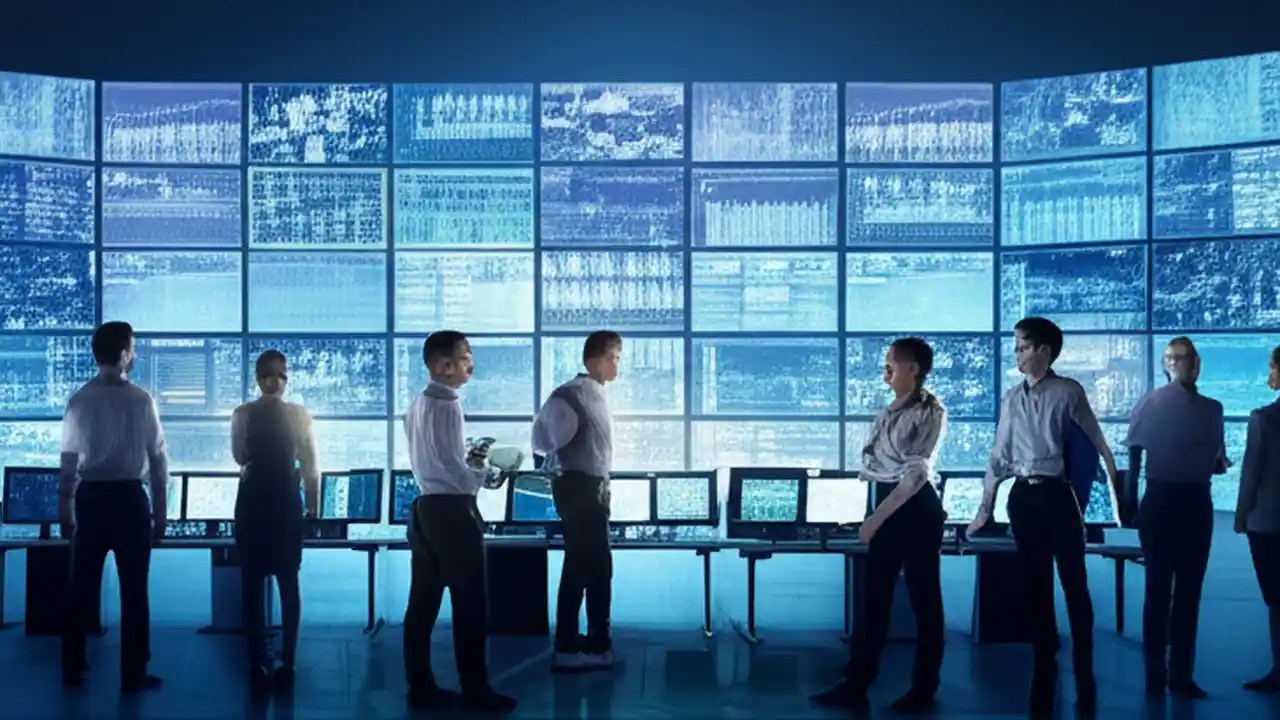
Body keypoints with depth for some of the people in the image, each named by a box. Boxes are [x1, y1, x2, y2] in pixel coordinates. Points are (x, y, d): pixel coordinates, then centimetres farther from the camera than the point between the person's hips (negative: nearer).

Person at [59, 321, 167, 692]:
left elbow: (69, 460, 2)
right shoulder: (141, 400, -7)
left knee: (82, 586, 13)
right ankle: (133, 675, 10)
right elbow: (157, 458, -5)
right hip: (130, 497, -3)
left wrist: (65, 510, 9)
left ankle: (73, 670, 22)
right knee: (134, 589, 5)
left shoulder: (80, 399, -1)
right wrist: (160, 511, 2)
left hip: (91, 497, 3)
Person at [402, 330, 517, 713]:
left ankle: (421, 687, 16)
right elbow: (451, 465, -19)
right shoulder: (446, 405, -16)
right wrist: (484, 476, -4)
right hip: (451, 510, -9)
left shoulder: (418, 404, 12)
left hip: (426, 506, 9)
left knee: (423, 602, 10)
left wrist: (468, 458, 15)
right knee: (470, 603, -1)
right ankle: (475, 691, 6)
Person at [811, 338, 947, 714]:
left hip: (916, 509, -8)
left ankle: (923, 690, 14)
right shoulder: (889, 412, 12)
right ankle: (856, 686, 13)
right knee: (874, 598, 8)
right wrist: (876, 516, 6)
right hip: (888, 507, 8)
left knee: (924, 599, 4)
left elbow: (916, 474, -17)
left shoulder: (930, 412, -11)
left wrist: (876, 517, -18)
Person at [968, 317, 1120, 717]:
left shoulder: (1068, 392, -4)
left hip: (1057, 493, -5)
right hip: (1022, 496, 5)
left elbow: (1099, 444, -3)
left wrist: (1118, 494, -7)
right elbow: (999, 456, 14)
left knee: (1074, 585, 0)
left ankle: (1084, 676, 7)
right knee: (1036, 586, 10)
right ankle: (1045, 667, 19)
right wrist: (985, 508, 14)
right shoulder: (1012, 397, 10)